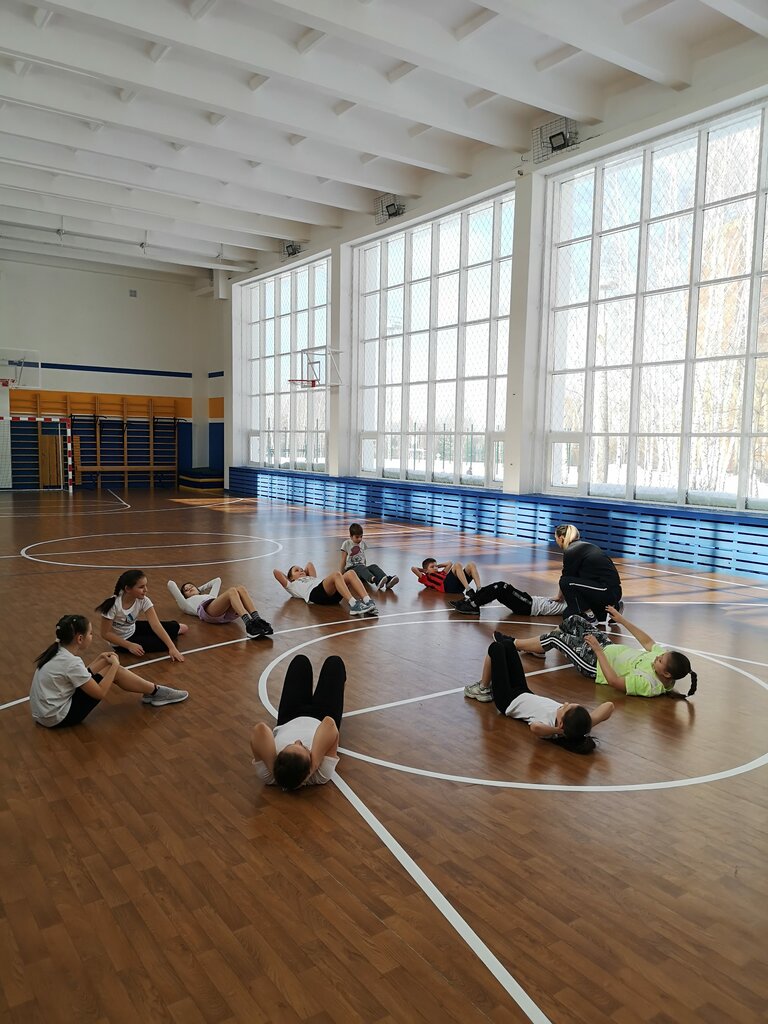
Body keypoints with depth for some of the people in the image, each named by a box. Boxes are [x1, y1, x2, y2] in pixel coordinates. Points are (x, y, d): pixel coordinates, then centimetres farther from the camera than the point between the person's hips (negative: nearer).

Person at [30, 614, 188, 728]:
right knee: (114, 671, -8)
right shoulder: (71, 662, -24)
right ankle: (156, 692, 8)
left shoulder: (59, 651, 2)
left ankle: (151, 692, 16)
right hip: (59, 718, -9)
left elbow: (80, 674, 15)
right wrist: (114, 666, -8)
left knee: (108, 665, 7)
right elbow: (100, 693, -18)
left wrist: (100, 659, 7)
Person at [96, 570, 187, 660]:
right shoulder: (114, 604, -32)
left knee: (172, 627, -10)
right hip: (120, 642, -4)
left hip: (134, 629, 4)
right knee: (162, 643, -18)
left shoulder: (143, 601, -20)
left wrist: (172, 647, -36)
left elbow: (155, 624, -27)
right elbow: (106, 633, -23)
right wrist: (129, 645, -28)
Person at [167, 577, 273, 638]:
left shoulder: (210, 595, 45)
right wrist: (181, 591, 48)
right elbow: (171, 584, 31)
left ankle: (257, 620, -45)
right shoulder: (187, 604, 33)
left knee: (241, 588, -26)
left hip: (227, 613, 5)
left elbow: (217, 580, 55)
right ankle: (248, 624, -55)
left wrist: (201, 588, 58)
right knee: (232, 591, -33)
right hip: (208, 611, -5)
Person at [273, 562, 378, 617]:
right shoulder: (292, 585, 29)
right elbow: (276, 571, 22)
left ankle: (367, 602, -39)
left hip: (333, 594, 6)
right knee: (336, 575, -34)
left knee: (350, 573, -20)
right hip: (315, 593, -6)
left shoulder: (312, 578, 45)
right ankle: (353, 605, -51)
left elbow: (310, 564, 56)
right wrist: (287, 576, 38)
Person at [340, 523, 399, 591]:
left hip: (362, 567, 4)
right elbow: (343, 560, 2)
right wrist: (340, 574, -1)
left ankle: (388, 581, -54)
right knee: (361, 568, -37)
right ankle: (376, 580, -68)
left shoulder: (363, 543, 13)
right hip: (351, 569, -4)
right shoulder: (346, 544, 1)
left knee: (373, 566, -26)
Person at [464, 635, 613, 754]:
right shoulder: (580, 726, -32)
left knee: (496, 648, 10)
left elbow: (535, 727, -69)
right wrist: (587, 726, -42)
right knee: (507, 645, 17)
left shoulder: (549, 726, -46)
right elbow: (609, 705, -38)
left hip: (508, 700, -5)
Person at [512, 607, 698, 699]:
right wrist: (622, 620, 3)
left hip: (597, 664, -8)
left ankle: (513, 644, 23)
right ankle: (539, 649, 39)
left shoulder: (647, 684, -36)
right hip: (611, 647, 8)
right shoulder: (665, 655, -16)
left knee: (554, 638, -6)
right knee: (572, 620, 14)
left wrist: (598, 650, -30)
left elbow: (613, 681, -32)